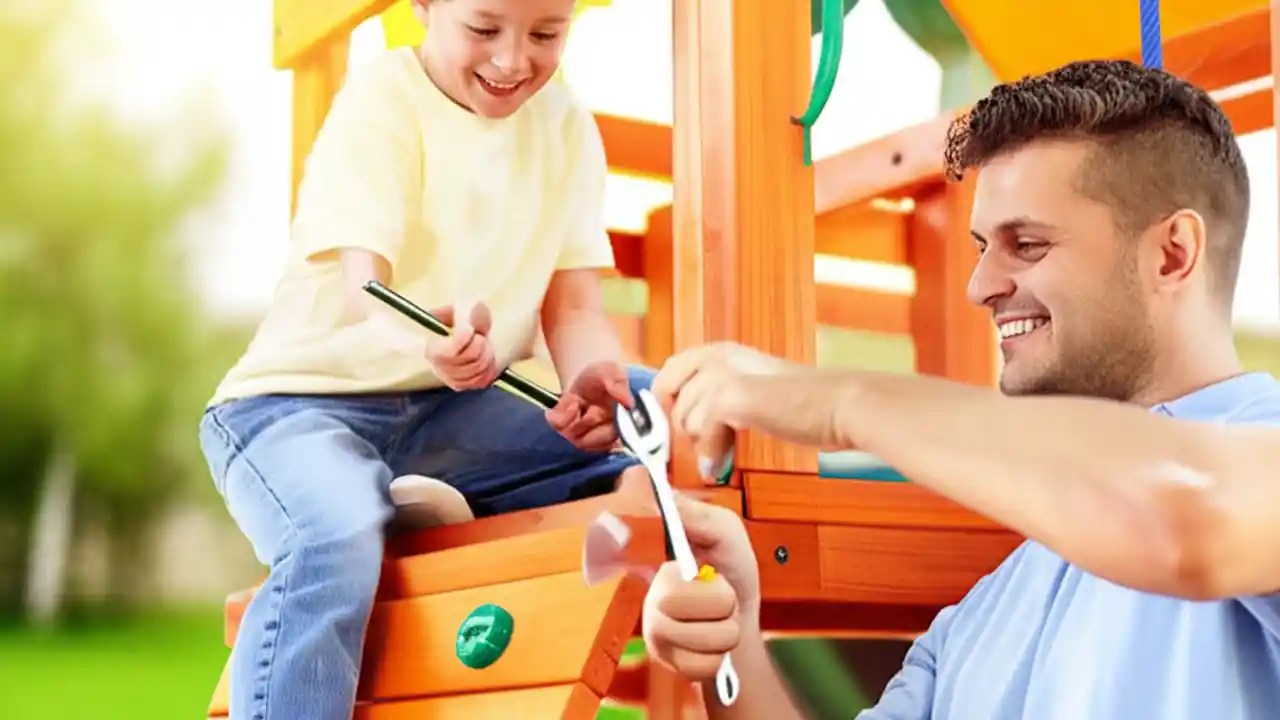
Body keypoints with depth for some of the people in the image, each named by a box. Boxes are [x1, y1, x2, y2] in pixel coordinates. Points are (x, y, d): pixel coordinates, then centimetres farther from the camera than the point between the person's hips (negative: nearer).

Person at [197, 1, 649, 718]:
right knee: (338, 544, -37)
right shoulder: (382, 100, -11)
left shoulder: (567, 127, 4)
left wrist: (593, 383, -27)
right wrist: (427, 341, -47)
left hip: (456, 412, 5)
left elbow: (573, 308, -2)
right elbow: (364, 287, -23)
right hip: (304, 399, -5)